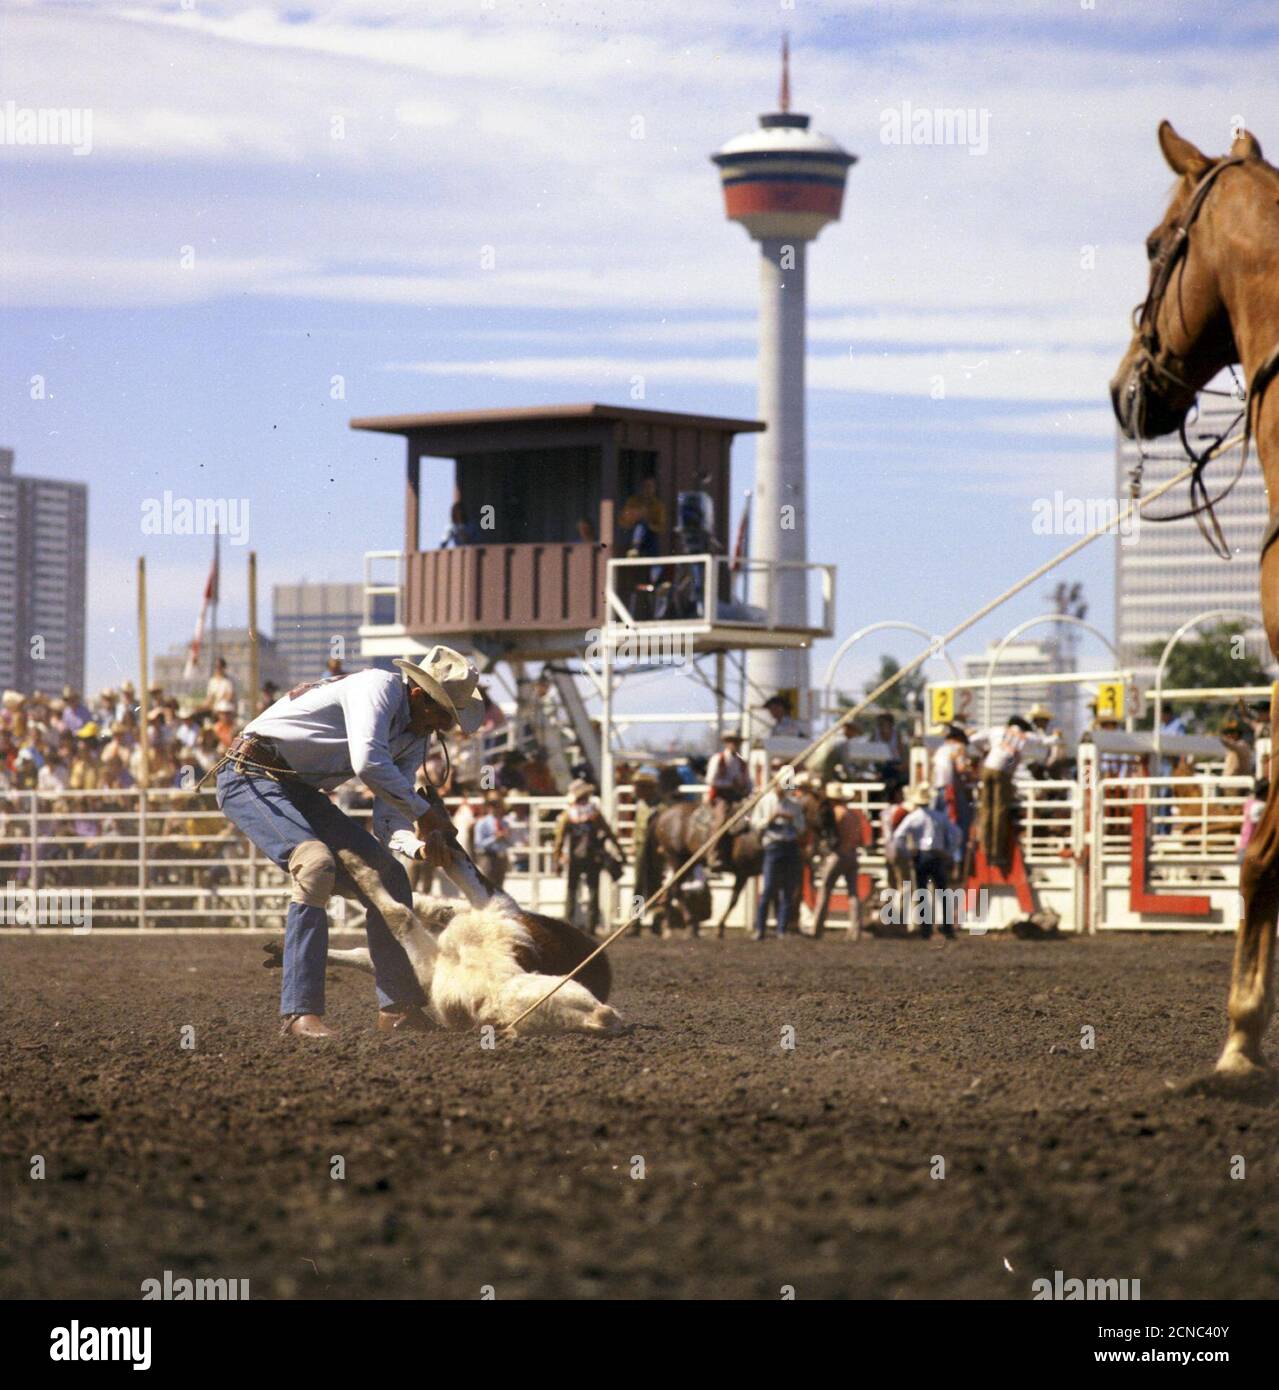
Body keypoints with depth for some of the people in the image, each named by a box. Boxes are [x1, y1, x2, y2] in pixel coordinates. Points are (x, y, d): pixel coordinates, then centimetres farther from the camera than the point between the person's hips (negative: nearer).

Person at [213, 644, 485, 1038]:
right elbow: (368, 763, -35)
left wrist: (420, 845, -18)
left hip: (301, 791, 10)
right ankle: (300, 1012, -32)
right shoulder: (380, 687, -19)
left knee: (386, 872, 3)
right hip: (250, 776, -10)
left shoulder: (416, 739, 9)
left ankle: (400, 1007, 7)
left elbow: (388, 818, 4)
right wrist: (425, 813, -23)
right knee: (316, 863, -30)